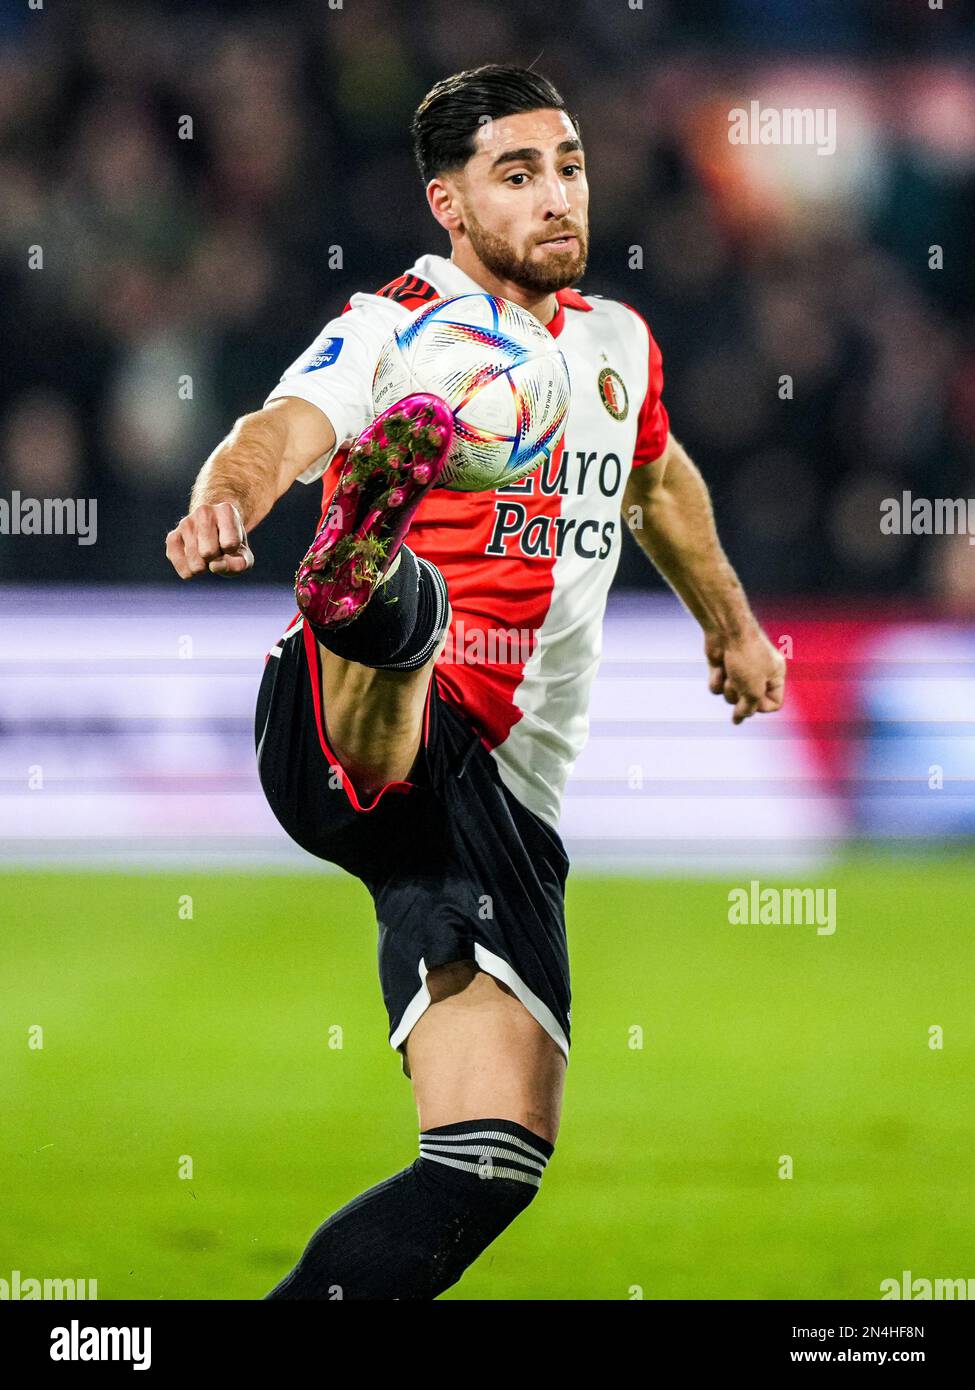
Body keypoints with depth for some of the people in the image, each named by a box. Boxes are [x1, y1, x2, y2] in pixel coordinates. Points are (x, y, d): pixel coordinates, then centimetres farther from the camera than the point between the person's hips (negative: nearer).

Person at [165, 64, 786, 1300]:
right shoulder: (394, 331, -3)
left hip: (504, 800, 7)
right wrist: (227, 499, -47)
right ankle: (364, 584, -80)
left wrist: (731, 622, 52)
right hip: (352, 733, -7)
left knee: (493, 1157, -8)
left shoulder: (619, 346, 18)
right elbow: (285, 428, -25)